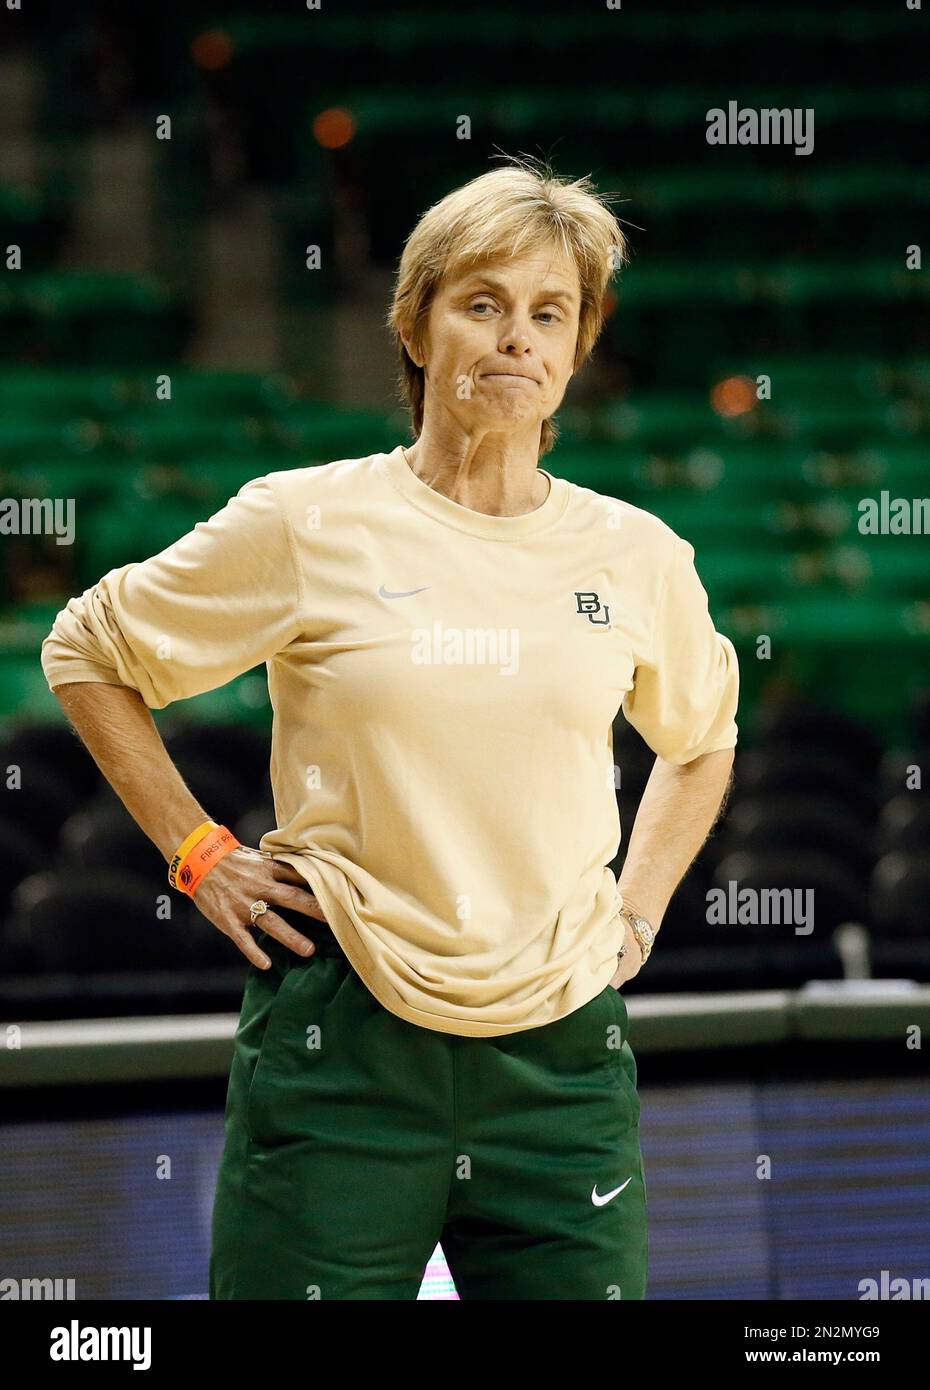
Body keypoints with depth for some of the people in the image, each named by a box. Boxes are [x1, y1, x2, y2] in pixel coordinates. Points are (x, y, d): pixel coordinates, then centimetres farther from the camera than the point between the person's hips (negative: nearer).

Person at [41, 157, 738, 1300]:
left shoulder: (639, 557, 7)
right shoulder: (305, 523, -2)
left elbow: (700, 740, 28)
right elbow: (85, 651, 11)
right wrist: (198, 854, 5)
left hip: (564, 1057, 3)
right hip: (343, 1048, -2)